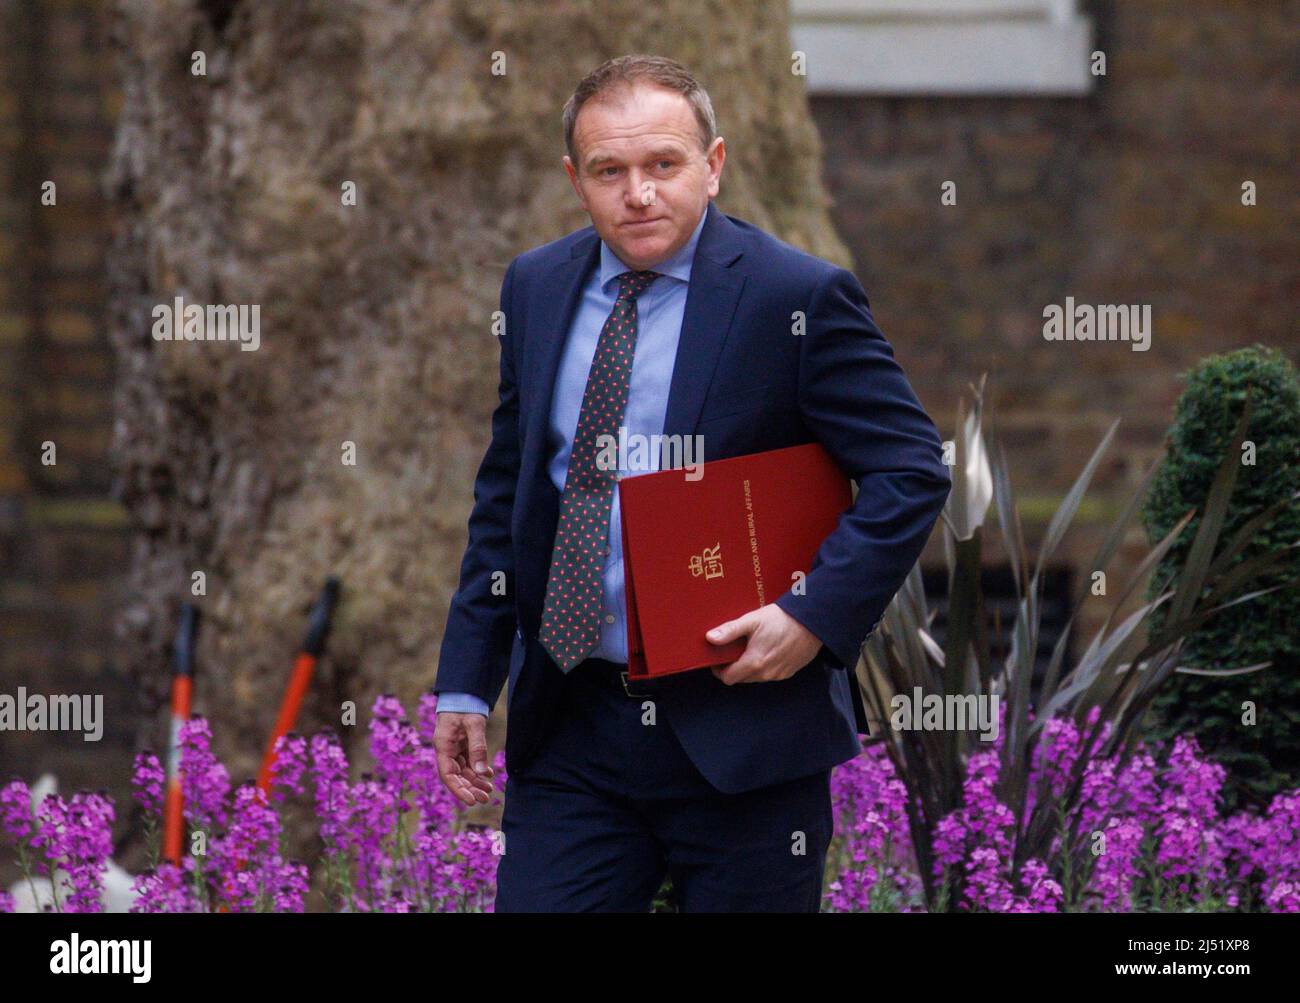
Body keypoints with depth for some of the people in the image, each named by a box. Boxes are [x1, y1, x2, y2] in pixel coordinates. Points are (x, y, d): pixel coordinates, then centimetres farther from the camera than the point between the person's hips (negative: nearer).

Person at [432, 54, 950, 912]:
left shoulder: (799, 297, -7)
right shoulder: (537, 288, 9)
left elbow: (912, 474, -6)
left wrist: (818, 616, -17)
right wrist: (468, 681, 12)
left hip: (742, 730, -4)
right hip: (569, 734, 4)